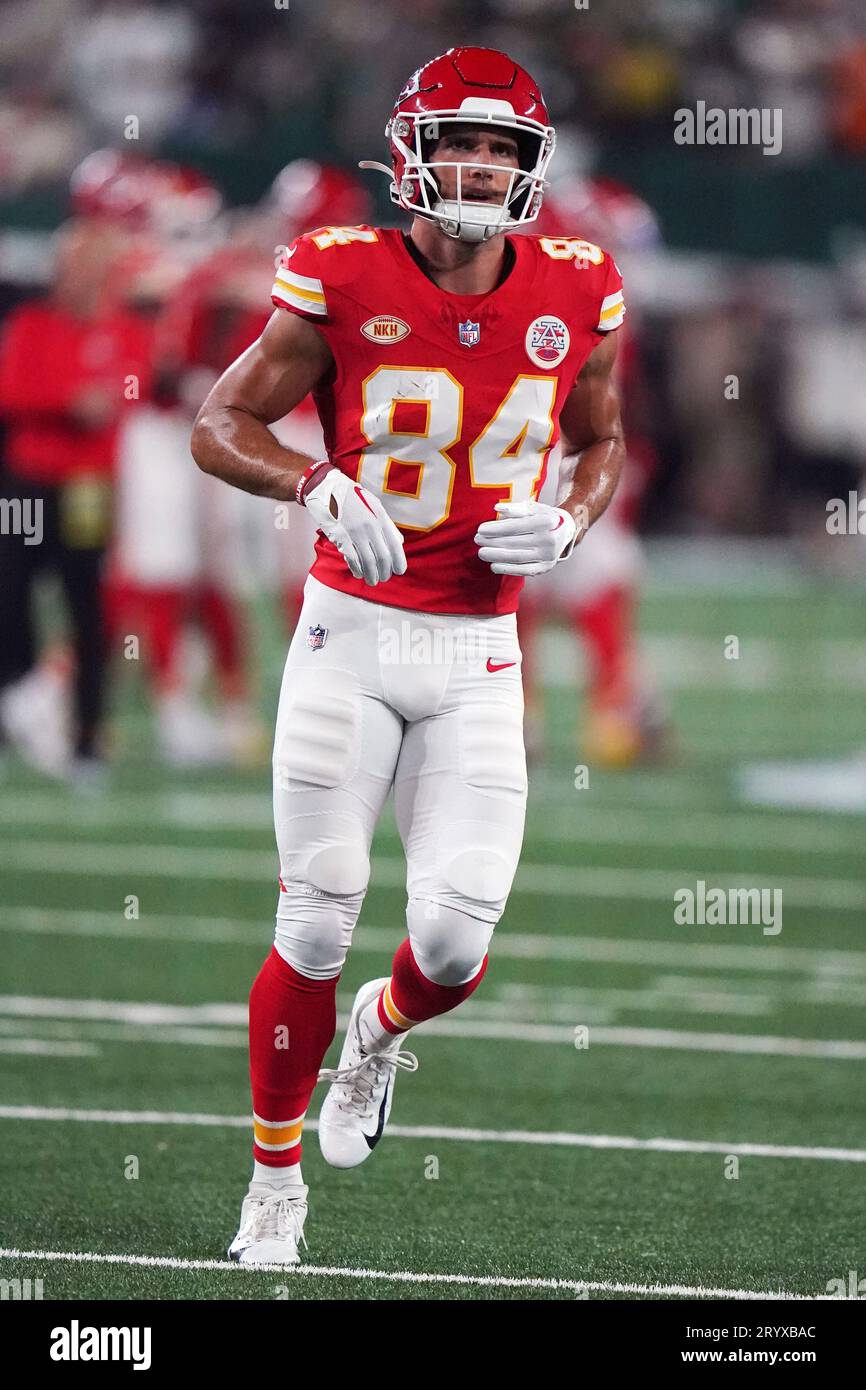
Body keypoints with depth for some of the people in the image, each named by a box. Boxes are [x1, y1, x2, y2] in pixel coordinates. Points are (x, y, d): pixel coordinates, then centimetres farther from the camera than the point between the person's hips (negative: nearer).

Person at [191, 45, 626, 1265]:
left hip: (478, 657, 2)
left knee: (455, 938, -7)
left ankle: (381, 1032, 30)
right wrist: (320, 485, -20)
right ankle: (275, 1177, 19)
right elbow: (218, 428, -2)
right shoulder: (346, 281, -9)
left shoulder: (576, 297, 0)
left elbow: (600, 443, 17)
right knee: (317, 923, -1)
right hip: (351, 633, -2)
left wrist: (568, 524, -4)